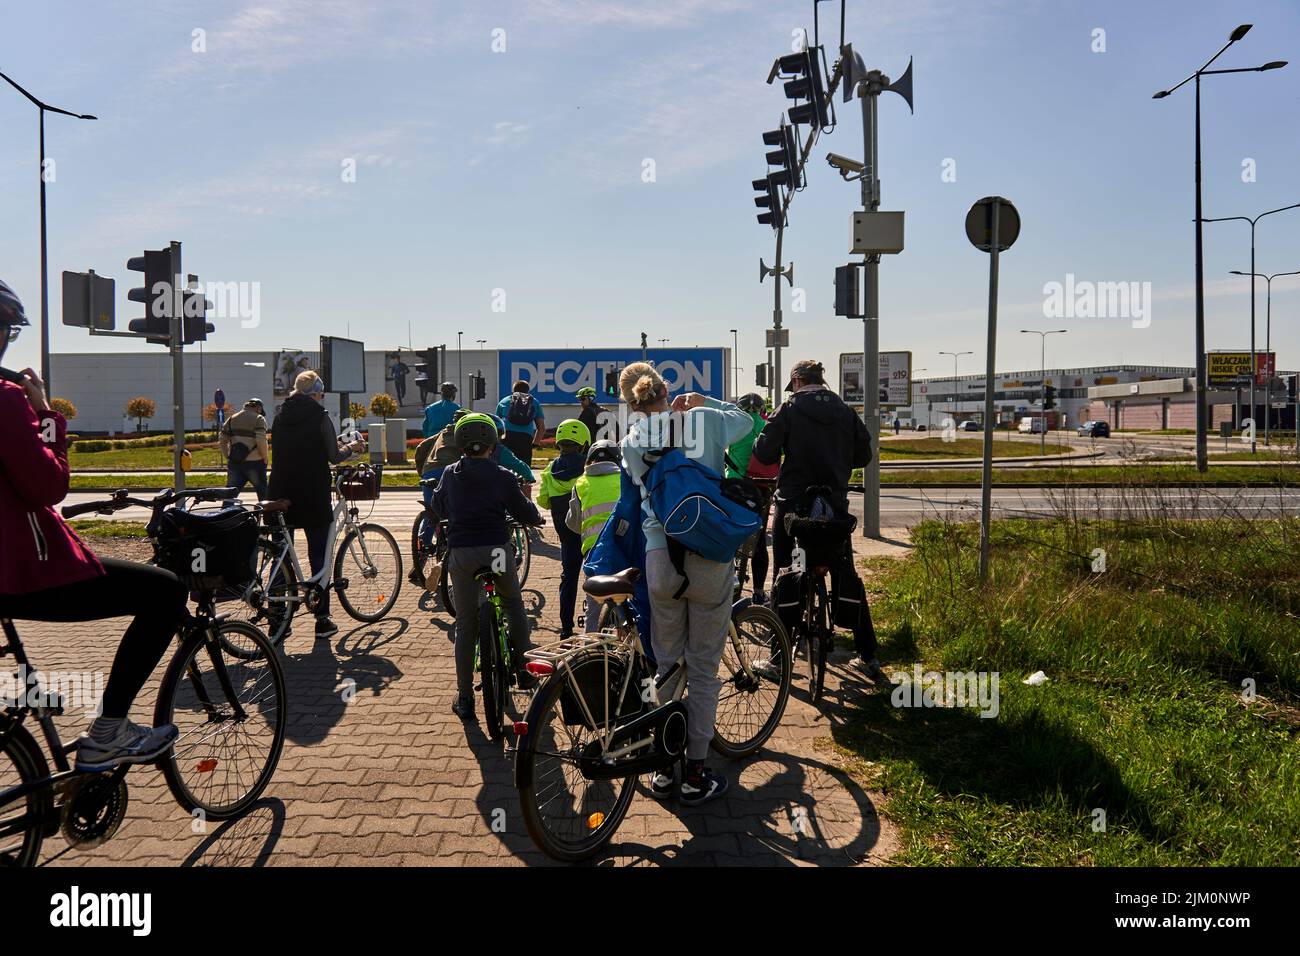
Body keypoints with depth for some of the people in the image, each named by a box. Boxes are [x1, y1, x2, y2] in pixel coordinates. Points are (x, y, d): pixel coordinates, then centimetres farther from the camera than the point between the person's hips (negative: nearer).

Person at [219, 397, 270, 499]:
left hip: (234, 464, 5)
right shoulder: (258, 419, -4)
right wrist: (265, 458, -4)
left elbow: (222, 442, 11)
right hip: (254, 462, -4)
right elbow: (261, 441, -16)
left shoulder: (232, 419, 13)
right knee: (263, 494, 8)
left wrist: (229, 458, 16)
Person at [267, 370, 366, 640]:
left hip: (281, 495, 5)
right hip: (314, 497, -4)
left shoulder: (280, 417, 9)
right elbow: (334, 456, -9)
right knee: (319, 557, 4)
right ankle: (322, 620, 7)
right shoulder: (319, 417, -8)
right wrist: (351, 447, 12)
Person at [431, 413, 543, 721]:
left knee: (465, 625, 8)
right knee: (513, 604, 25)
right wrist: (536, 516, 26)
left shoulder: (450, 474, 6)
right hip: (496, 550, -1)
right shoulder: (502, 476, -2)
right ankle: (525, 666, 24)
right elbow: (524, 512, 3)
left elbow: (438, 507, 21)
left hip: (460, 553, 2)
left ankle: (465, 698, 11)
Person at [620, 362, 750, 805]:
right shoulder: (707, 420, -1)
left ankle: (663, 768, 25)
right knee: (704, 669, 9)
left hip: (660, 559, 1)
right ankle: (696, 774, 18)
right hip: (711, 559, -1)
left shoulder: (632, 441, 1)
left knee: (667, 666, 15)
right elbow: (745, 420, 18)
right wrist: (703, 401, 19)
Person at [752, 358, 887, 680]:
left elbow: (765, 454, -12)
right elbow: (863, 455, 8)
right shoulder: (845, 411, 4)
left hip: (793, 503, -3)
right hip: (835, 505, 3)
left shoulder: (790, 409, -6)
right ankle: (868, 656, 16)